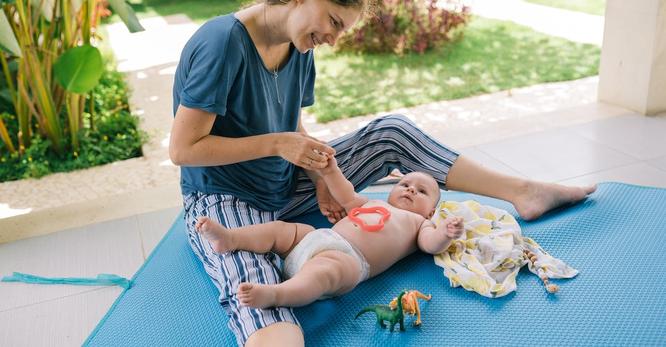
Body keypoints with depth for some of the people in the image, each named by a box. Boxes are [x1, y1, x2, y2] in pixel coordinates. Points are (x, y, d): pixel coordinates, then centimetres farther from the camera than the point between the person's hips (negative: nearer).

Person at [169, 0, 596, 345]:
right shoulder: (221, 43, -21)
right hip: (223, 199, -7)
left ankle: (522, 191, 3)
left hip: (287, 185, 7)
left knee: (393, 133, 0)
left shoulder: (300, 49, 2)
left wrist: (320, 176, -7)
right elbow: (183, 149, -20)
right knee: (255, 293, -40)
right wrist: (277, 144, -23)